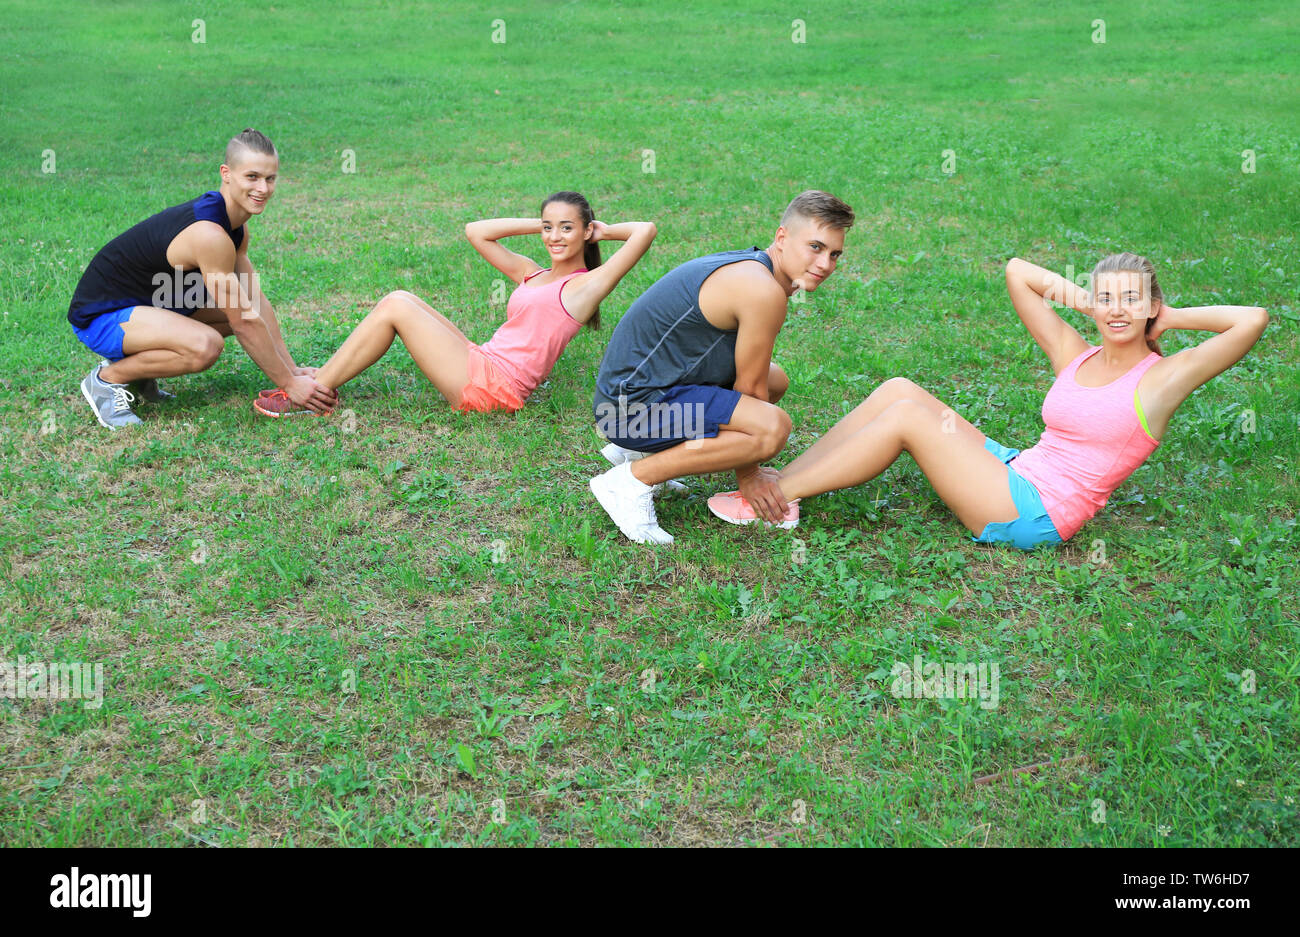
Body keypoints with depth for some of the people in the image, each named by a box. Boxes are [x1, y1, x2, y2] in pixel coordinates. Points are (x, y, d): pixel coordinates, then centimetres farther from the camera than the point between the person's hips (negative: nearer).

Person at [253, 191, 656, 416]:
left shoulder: (586, 285, -1)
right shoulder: (530, 274, 20)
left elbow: (645, 230, -13)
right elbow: (475, 231, 22)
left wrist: (604, 230, 6)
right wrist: (538, 225, 19)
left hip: (494, 385, -8)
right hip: (480, 365, 8)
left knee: (395, 306, -10)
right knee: (402, 299, 2)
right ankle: (320, 378, 1)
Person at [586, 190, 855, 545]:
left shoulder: (746, 267, 12)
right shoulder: (764, 291, -19)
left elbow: (752, 381, 19)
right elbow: (749, 391, -11)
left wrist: (750, 467, 20)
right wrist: (748, 476, 1)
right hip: (634, 404, -11)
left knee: (775, 379, 23)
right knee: (772, 426, -26)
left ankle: (640, 449, 18)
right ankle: (633, 478, -13)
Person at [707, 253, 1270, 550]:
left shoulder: (1162, 378, -3)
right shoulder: (1076, 357, 13)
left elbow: (1253, 319, -15)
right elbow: (1015, 270, 18)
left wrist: (1175, 316, -3)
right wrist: (1075, 296, 6)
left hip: (1035, 516, -7)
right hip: (1016, 474, 7)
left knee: (907, 415, -18)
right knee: (899, 390, -5)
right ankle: (779, 482, -6)